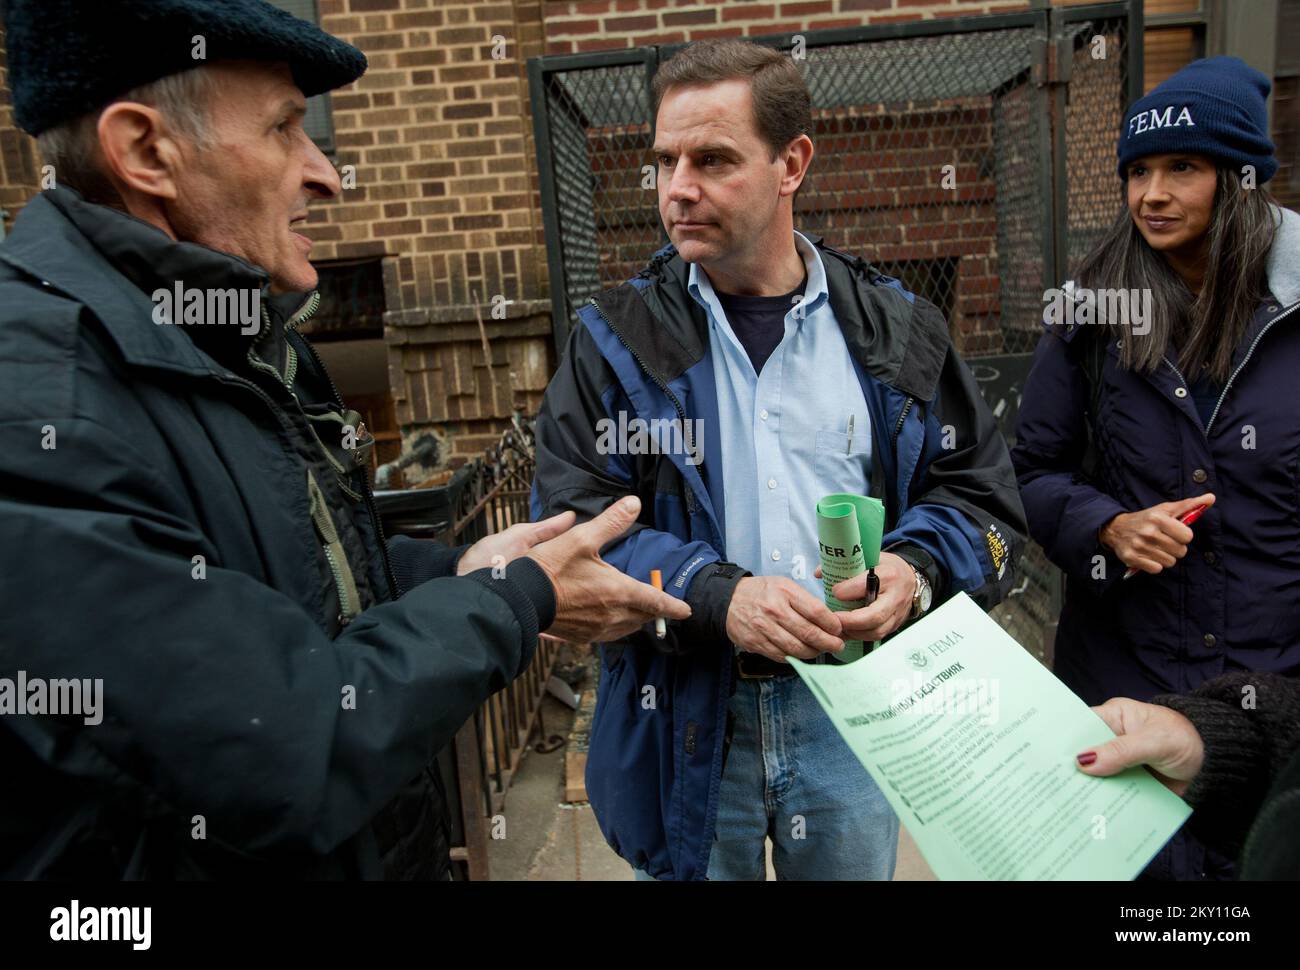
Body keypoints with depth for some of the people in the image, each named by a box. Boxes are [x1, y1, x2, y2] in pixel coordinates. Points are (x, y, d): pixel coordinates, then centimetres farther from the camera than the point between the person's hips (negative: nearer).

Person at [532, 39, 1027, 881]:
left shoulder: (897, 332, 0)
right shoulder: (617, 343, -5)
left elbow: (981, 496, 4)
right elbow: (568, 528, -10)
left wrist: (917, 570, -17)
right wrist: (716, 596, -25)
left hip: (856, 713, 2)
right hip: (683, 720, -1)